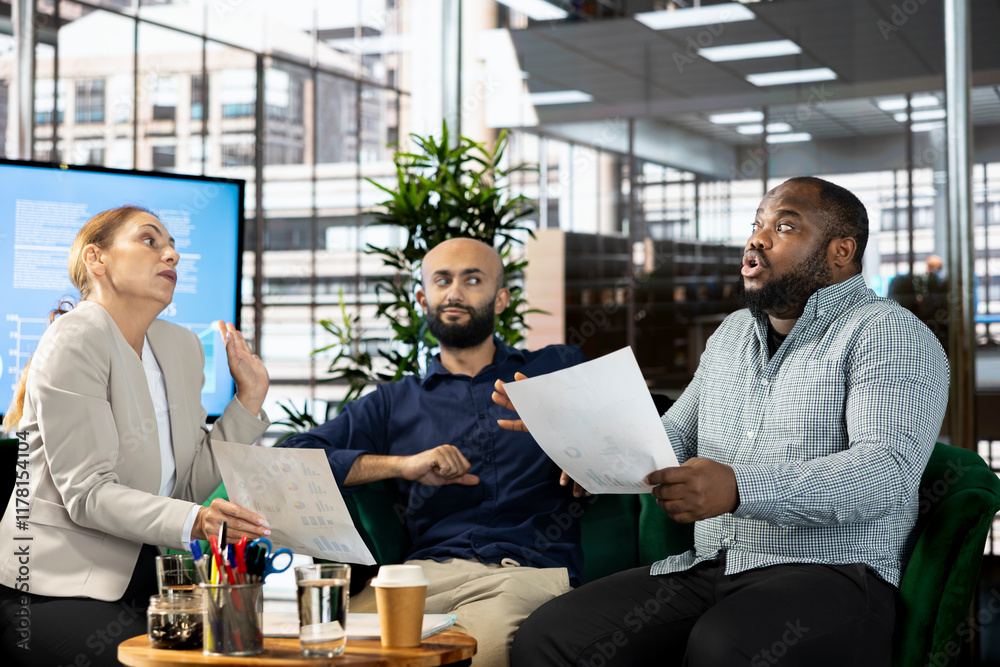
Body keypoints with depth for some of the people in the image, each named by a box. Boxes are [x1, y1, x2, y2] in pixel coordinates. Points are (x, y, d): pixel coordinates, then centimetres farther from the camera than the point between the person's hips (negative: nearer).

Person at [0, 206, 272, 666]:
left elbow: (190, 485, 7)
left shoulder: (182, 347, 11)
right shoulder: (76, 342, -13)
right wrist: (192, 523, -34)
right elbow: (87, 494, -21)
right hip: (55, 590, -7)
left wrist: (249, 397, 2)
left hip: (142, 580, 7)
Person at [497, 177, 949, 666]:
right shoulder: (732, 333, 24)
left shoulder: (889, 335, -3)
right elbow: (675, 439, 29)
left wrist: (739, 488, -31)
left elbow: (889, 469, -18)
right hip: (704, 570, 7)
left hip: (827, 575, -6)